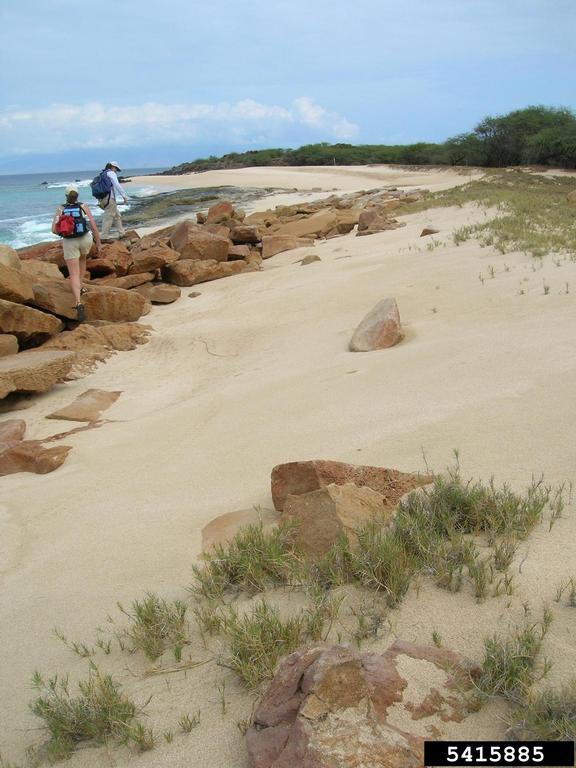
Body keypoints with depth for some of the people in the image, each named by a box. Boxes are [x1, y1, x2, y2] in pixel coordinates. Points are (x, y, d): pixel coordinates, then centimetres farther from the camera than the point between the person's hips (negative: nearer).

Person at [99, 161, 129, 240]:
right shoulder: (111, 173, -5)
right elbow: (117, 185, -16)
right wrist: (124, 196, -16)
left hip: (104, 198, 9)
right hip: (110, 198, -9)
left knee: (117, 216, 16)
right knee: (108, 217, -6)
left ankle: (122, 233, 20)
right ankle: (105, 237, -5)